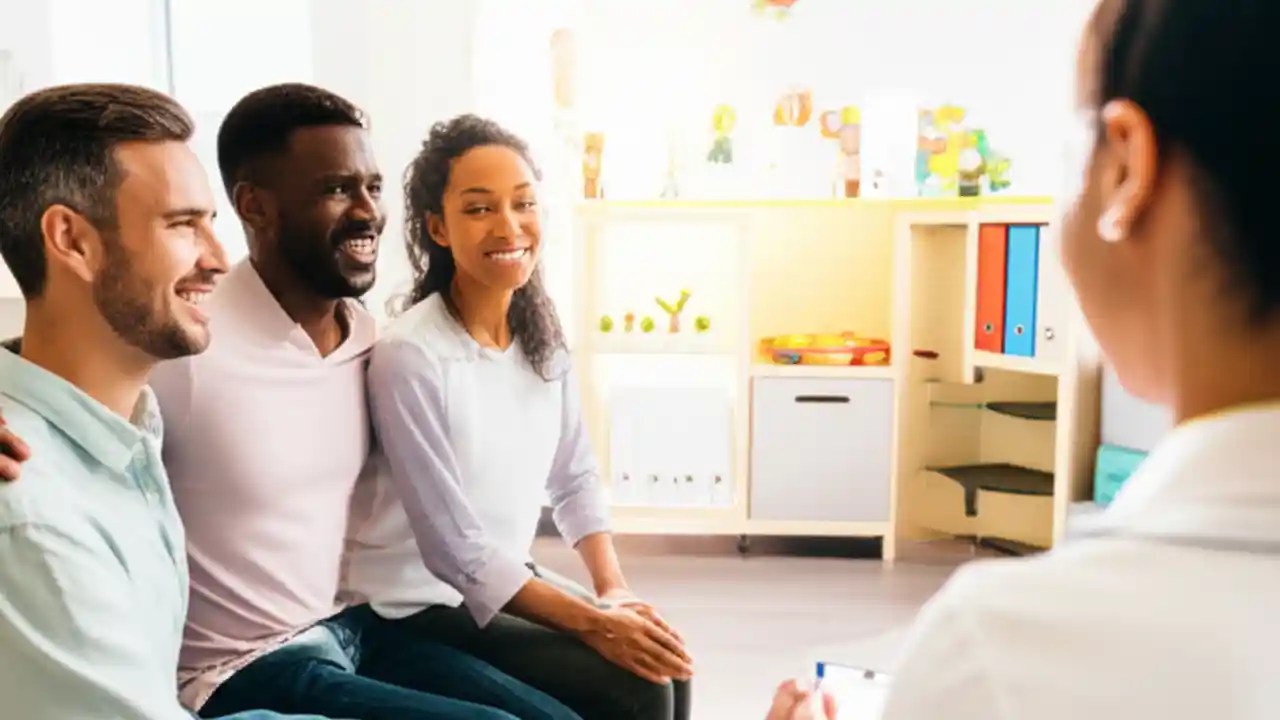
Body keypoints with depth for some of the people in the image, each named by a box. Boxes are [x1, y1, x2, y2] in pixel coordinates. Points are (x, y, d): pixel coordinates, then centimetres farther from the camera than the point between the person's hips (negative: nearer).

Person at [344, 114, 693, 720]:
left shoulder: (541, 335, -1)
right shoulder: (409, 354, -24)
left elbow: (575, 480, 6)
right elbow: (455, 550, -24)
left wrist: (614, 589, -8)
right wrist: (591, 623, -23)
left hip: (505, 578, 7)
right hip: (423, 605, -6)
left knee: (665, 661, -2)